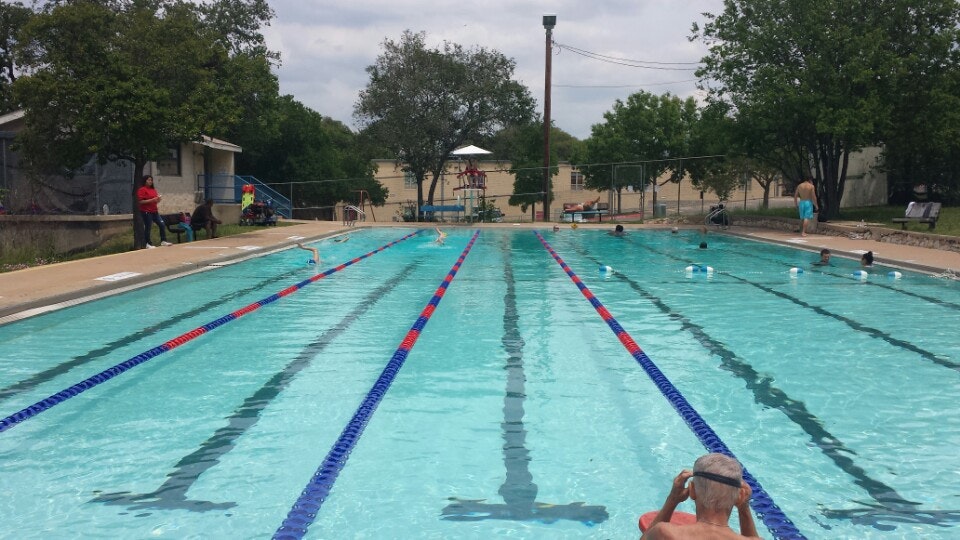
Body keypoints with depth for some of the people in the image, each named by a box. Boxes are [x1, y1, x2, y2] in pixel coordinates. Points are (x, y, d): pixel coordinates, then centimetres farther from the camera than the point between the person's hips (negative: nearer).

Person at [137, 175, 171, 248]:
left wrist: (158, 199, 2)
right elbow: (140, 202, -17)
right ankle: (148, 244, 7)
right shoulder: (142, 190, -10)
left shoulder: (153, 189, 14)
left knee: (162, 224, 4)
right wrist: (152, 200, -22)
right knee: (148, 227, -2)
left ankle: (163, 241, 13)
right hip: (146, 212, -8)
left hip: (154, 211, 8)